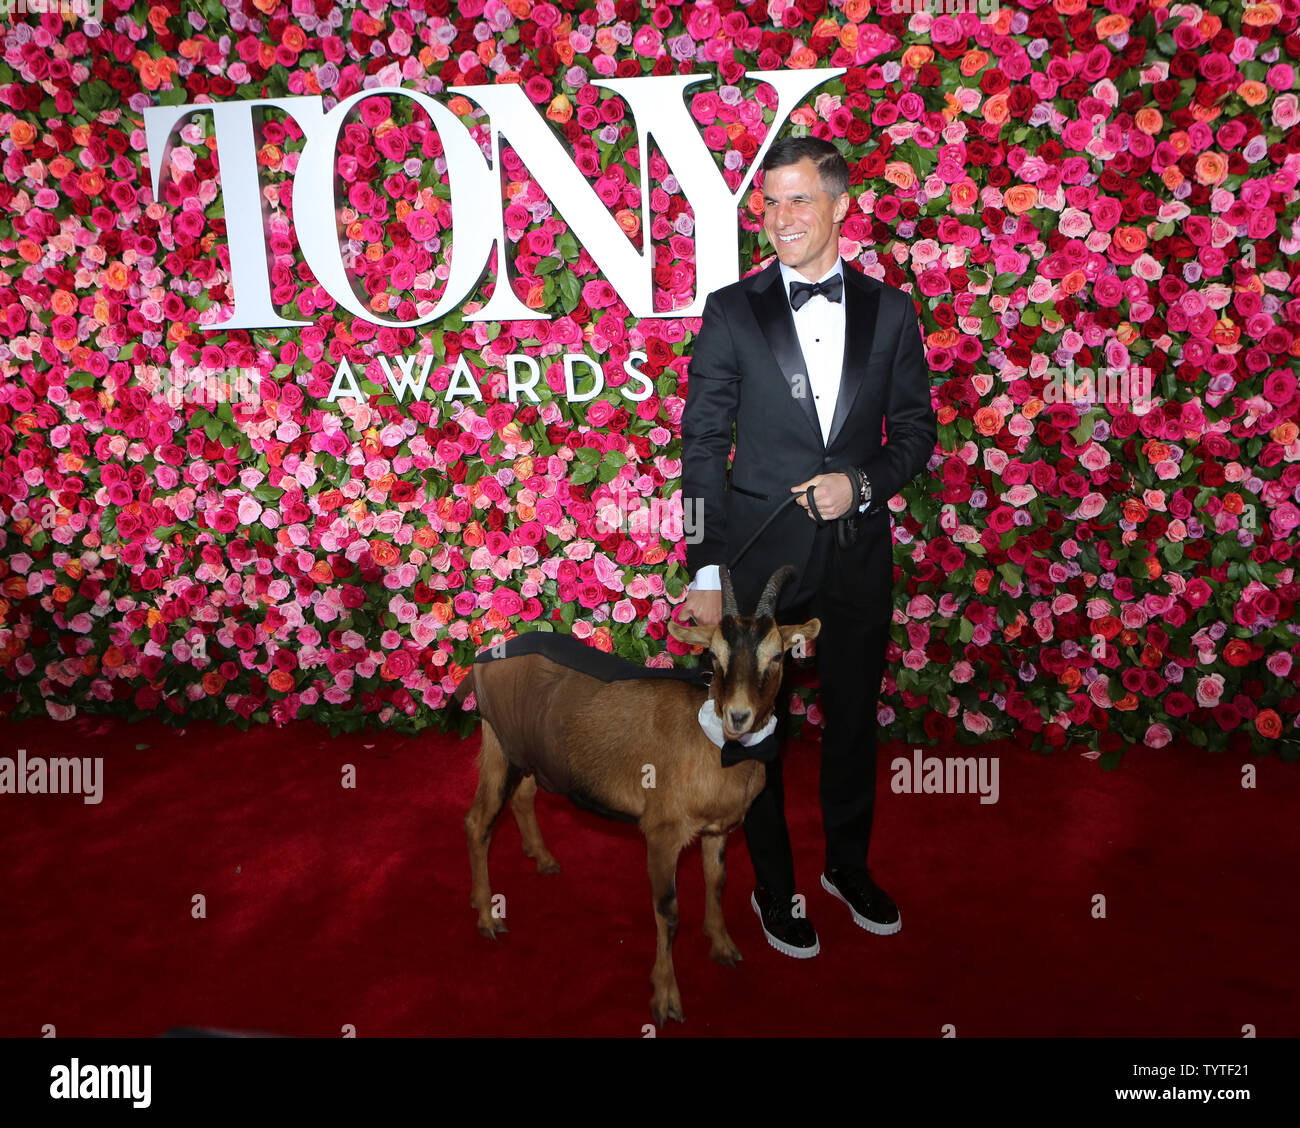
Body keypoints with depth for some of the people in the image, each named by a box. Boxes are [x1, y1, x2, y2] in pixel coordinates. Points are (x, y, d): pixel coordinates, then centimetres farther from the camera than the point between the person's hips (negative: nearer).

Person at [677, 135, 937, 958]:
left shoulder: (889, 310, 3)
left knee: (854, 718, 16)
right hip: (760, 551, -2)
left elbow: (916, 429, 7)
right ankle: (775, 889, 30)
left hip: (858, 553, 2)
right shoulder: (732, 311, -4)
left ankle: (849, 867, 39)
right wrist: (705, 571, -9)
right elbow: (703, 447, -5)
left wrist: (863, 482, -14)